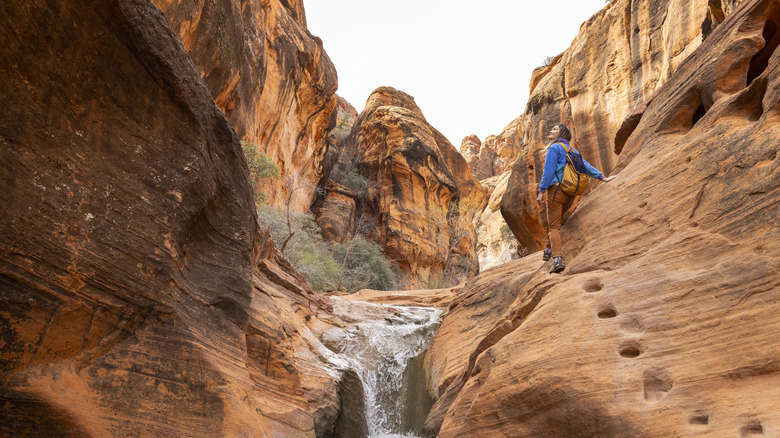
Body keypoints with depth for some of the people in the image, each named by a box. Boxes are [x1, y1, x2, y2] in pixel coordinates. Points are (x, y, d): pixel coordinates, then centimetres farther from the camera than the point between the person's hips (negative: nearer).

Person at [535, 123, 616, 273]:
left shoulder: (554, 148, -2)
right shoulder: (572, 151, 21)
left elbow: (548, 171, -10)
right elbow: (586, 166, 17)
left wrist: (541, 191, -11)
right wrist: (603, 177, 21)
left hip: (556, 189, -8)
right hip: (570, 192, 8)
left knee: (554, 226, -9)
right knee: (553, 221, 24)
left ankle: (557, 259, -21)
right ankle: (549, 250, 33)